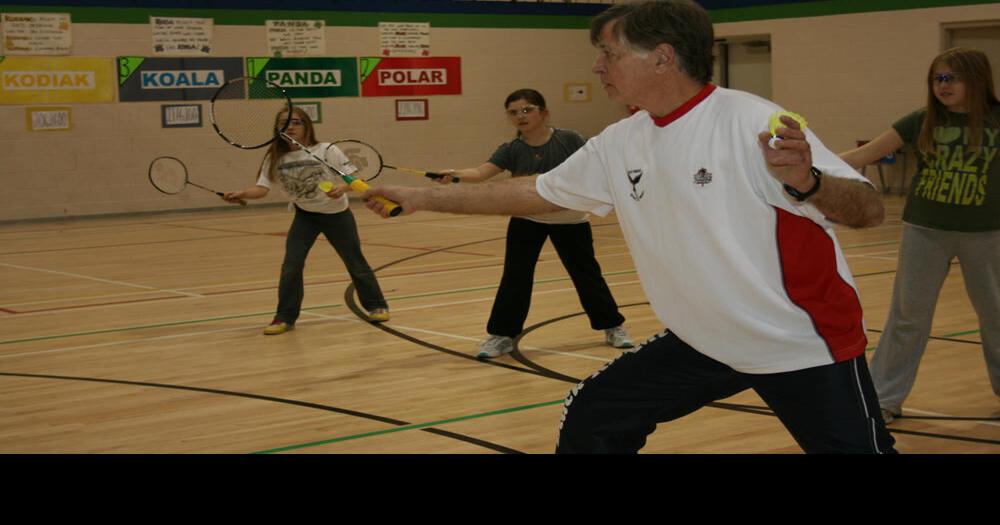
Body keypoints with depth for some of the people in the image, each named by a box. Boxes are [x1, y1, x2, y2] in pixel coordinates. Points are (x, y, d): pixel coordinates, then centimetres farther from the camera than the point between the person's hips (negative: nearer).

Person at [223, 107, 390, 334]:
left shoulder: (326, 151, -20)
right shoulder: (275, 158, -11)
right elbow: (262, 188, -18)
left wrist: (342, 187, -41)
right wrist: (241, 194, -38)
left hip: (336, 213, -2)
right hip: (305, 215, 2)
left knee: (355, 262, 9)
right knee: (291, 265, -11)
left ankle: (376, 305, 29)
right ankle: (285, 318, 1)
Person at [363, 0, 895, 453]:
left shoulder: (752, 121, -20)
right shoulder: (619, 144, 0)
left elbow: (869, 210, -23)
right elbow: (535, 192, 14)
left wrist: (805, 181, -45)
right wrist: (423, 197, 15)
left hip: (803, 347, -6)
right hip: (700, 342, 6)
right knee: (589, 421, 8)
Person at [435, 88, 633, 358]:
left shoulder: (569, 140, -14)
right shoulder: (511, 150, -12)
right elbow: (481, 172, -26)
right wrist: (454, 174, -44)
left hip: (569, 219, -1)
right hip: (527, 220, 1)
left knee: (586, 273, 9)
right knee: (514, 276, -4)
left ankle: (613, 326, 26)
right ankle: (501, 335, 7)